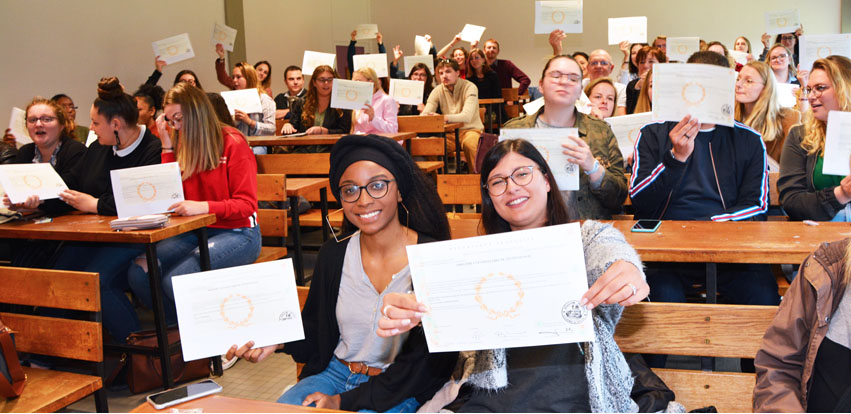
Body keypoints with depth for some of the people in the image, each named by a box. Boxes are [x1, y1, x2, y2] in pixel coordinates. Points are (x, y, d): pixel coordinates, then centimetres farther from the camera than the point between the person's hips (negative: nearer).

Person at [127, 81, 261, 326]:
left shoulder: (233, 144, -9)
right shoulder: (183, 146, 11)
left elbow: (246, 204, -12)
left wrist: (204, 206, -28)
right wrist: (167, 146, 0)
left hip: (237, 233, -6)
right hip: (196, 232, 7)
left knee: (175, 280, -27)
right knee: (138, 273, -15)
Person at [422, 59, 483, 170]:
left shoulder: (469, 87, -11)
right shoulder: (437, 91, 2)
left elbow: (467, 116, -25)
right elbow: (424, 115, -6)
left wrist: (443, 118, -39)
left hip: (470, 130, -3)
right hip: (449, 133, 4)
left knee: (469, 143, -37)